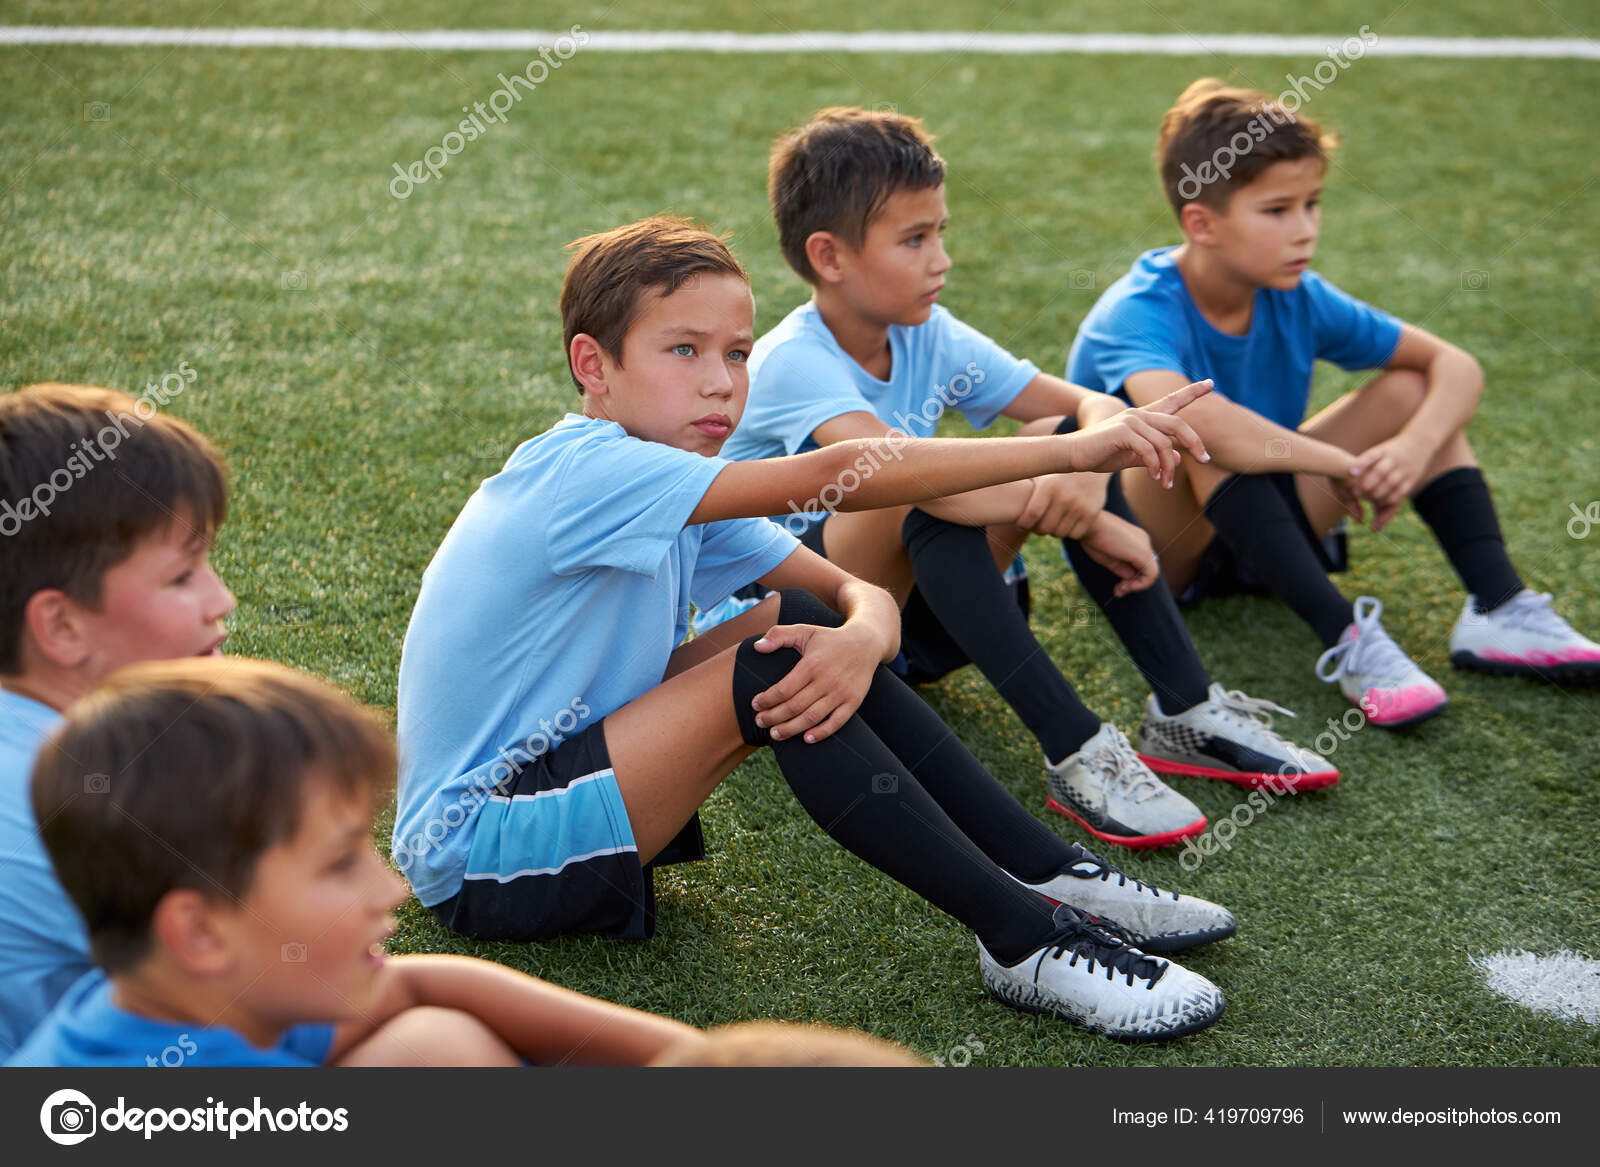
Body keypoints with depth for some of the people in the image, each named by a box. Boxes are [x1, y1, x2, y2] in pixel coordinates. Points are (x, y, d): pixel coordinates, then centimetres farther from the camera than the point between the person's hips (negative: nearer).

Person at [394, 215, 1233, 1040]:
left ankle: (1048, 872, -2)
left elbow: (852, 590, -1)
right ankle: (1023, 939, -19)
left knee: (810, 629, -4)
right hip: (478, 857, -9)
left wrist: (863, 638, -27)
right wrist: (1074, 449, -35)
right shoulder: (588, 472, -24)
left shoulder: (683, 496, 5)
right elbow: (834, 474, -33)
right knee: (768, 674, -24)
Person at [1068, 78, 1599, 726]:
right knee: (1207, 437, -36)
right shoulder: (1137, 314, -26)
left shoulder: (1298, 300, -7)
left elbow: (1455, 365, -4)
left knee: (1412, 389, -5)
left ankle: (1497, 609, -16)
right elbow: (1189, 420, -48)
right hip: (1142, 549, -6)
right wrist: (1344, 464, -37)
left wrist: (1416, 447, -25)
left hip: (1256, 523, 6)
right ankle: (1344, 638, -36)